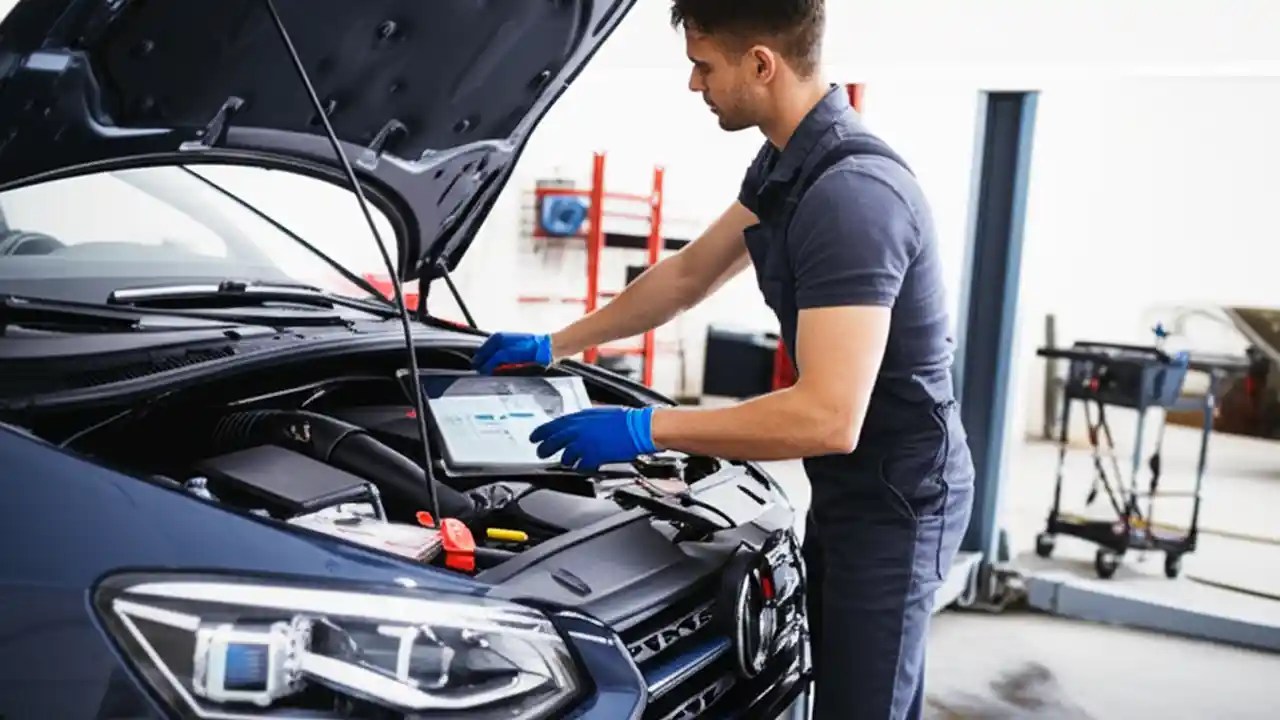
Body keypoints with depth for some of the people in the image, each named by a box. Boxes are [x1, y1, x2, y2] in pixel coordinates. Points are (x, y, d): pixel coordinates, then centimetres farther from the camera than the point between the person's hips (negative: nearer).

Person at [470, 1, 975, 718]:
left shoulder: (852, 193, -29)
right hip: (847, 486, 9)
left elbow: (829, 418, -33)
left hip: (895, 495, -9)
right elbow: (688, 276, 17)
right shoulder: (787, 162, 4)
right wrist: (553, 346, 19)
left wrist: (644, 429, -26)